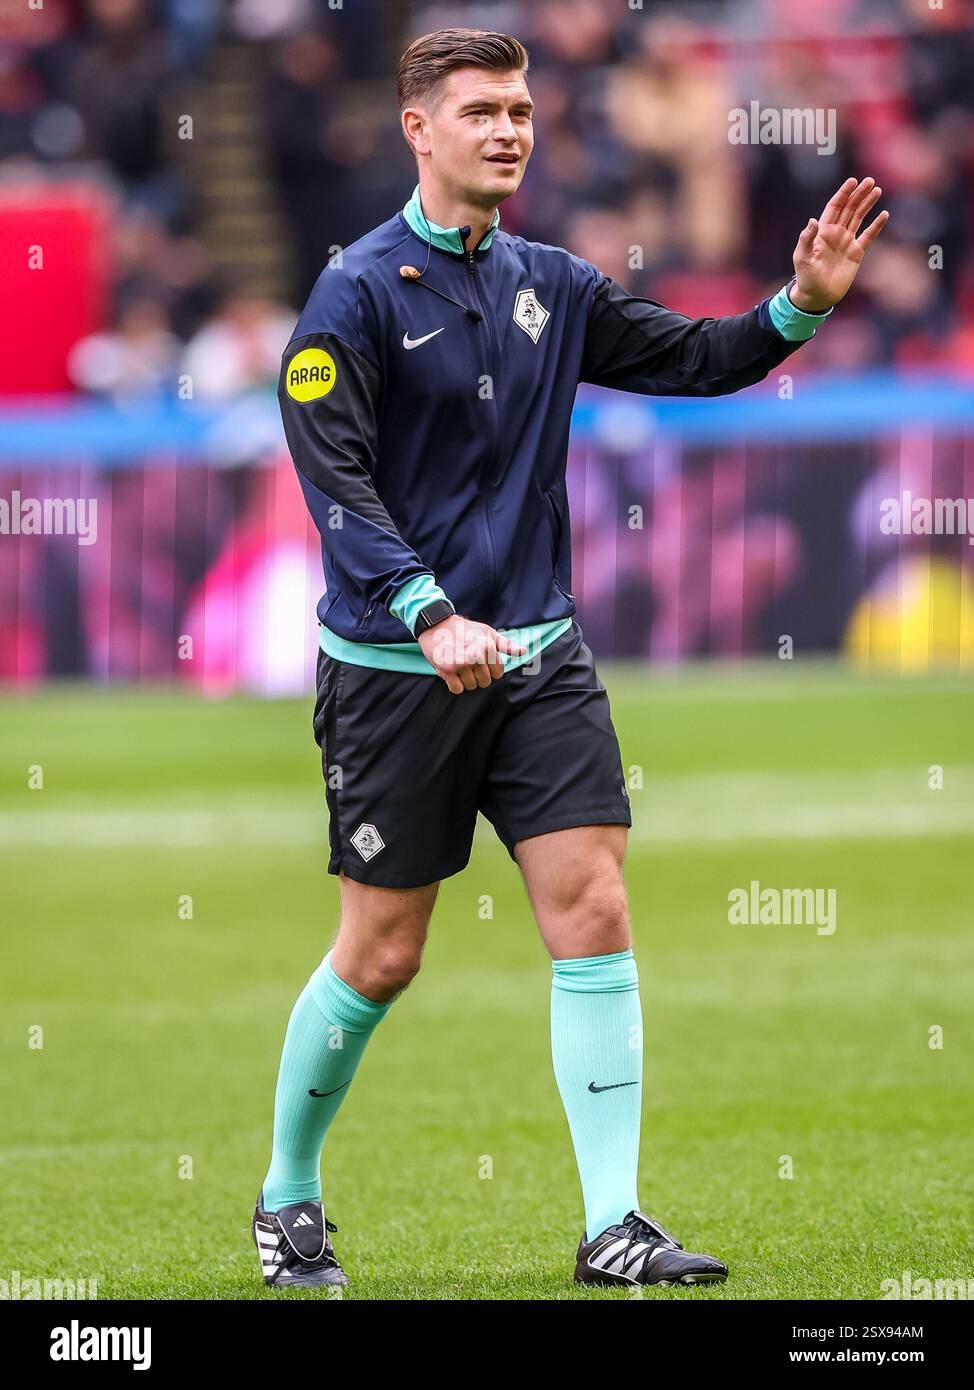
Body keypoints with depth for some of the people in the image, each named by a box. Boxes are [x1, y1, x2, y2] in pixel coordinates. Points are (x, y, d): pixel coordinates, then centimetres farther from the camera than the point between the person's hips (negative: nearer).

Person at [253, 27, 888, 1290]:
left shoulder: (552, 287, 9)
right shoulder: (358, 294, -9)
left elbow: (692, 358, 16)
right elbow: (333, 479, -17)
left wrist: (801, 306, -3)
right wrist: (432, 618, -28)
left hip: (538, 653, 5)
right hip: (394, 667, -5)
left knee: (594, 912, -8)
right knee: (380, 954, 2)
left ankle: (613, 1228, -8)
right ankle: (287, 1197, 24)